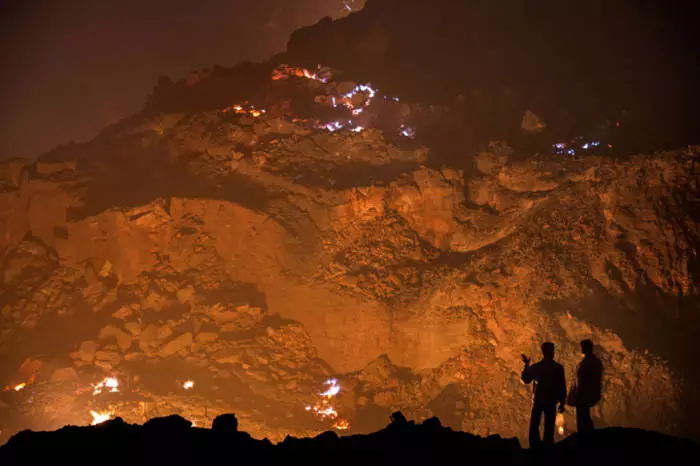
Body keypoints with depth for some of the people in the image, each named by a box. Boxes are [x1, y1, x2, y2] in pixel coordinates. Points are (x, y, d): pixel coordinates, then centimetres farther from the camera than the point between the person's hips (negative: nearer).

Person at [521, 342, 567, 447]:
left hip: (538, 400, 0)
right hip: (551, 402, 0)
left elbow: (526, 379, 5)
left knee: (534, 426, 12)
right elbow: (562, 387, -7)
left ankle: (535, 447, 10)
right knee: (549, 427, 9)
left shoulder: (536, 367, -10)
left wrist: (526, 365, 13)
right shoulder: (558, 368, -11)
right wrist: (562, 403, 3)